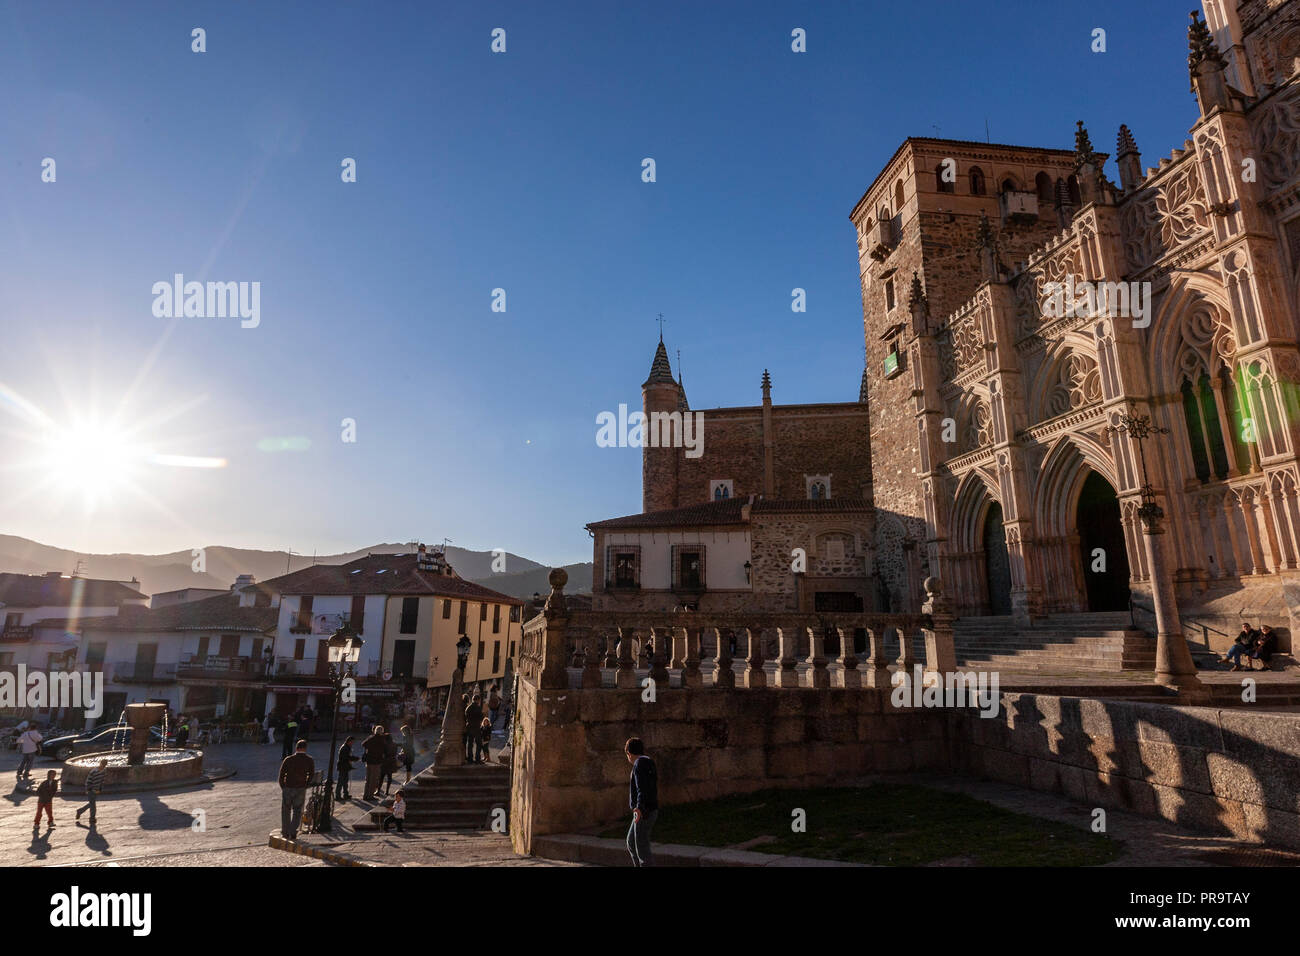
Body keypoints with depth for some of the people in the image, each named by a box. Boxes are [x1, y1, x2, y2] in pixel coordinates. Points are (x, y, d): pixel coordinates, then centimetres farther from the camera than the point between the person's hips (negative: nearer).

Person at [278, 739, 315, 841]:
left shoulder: (288, 760, -6)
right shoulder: (310, 761, -3)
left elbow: (281, 775, -4)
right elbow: (311, 776, 1)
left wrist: (283, 787, 10)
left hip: (287, 788, 0)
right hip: (301, 789, 0)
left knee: (286, 811, 18)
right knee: (297, 812, 12)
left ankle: (285, 832, 24)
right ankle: (293, 833, 4)